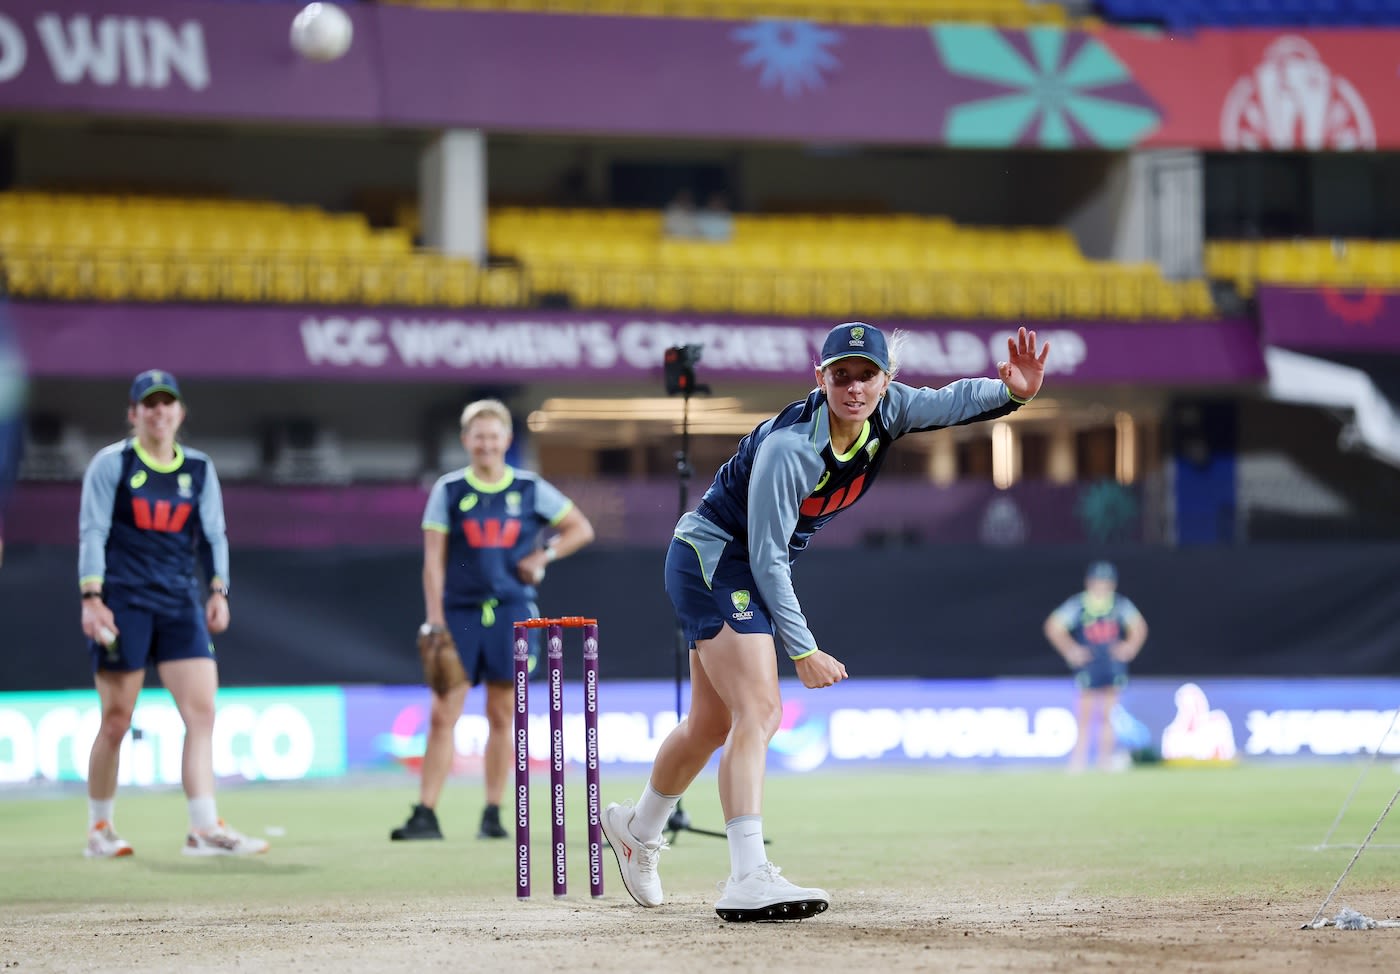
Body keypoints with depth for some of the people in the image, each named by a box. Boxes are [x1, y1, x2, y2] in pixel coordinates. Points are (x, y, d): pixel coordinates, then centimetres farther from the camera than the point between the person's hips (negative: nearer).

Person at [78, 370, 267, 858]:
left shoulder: (199, 469, 12)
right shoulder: (111, 464, 1)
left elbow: (213, 535, 15)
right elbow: (92, 533, -4)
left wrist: (218, 591, 3)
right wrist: (92, 597, -13)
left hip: (181, 599, 4)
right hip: (123, 599, -4)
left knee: (202, 711, -9)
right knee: (116, 720, -1)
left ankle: (205, 828, -13)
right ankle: (99, 828, 13)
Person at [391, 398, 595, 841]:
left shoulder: (530, 489, 5)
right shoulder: (448, 490, 4)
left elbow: (581, 529, 13)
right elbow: (433, 559, 2)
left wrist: (544, 556, -2)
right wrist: (435, 619, -6)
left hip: (511, 612, 1)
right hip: (460, 610, 0)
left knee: (502, 716, 3)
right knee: (443, 714, -7)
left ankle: (493, 816, 10)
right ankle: (425, 815, -5)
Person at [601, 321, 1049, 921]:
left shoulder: (885, 411, -9)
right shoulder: (789, 449, -30)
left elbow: (952, 401, -19)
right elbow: (767, 558, -27)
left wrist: (1013, 391, -41)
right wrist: (803, 652, -26)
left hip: (754, 571, 9)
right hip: (713, 555, -9)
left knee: (713, 724, 20)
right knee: (759, 711, -22)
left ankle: (636, 828, 43)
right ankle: (748, 881, -31)